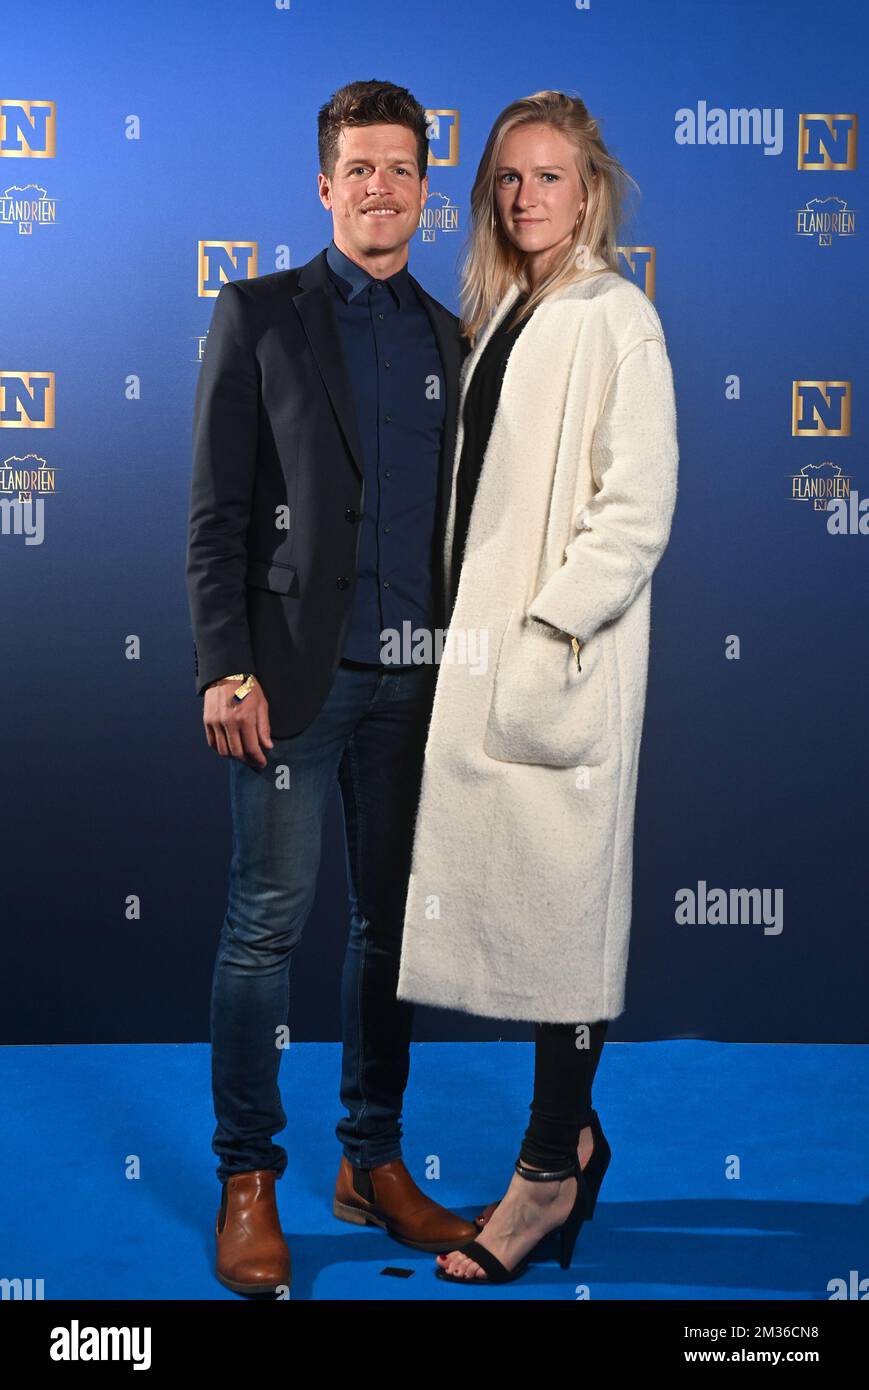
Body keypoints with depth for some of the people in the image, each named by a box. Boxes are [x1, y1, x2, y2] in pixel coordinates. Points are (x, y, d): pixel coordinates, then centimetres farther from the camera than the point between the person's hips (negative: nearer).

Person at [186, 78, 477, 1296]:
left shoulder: (450, 338, 14)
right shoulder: (259, 315, 3)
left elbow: (455, 515, 15)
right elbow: (216, 509, -3)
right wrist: (224, 669, -12)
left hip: (413, 678, 4)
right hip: (296, 669, -4)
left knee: (392, 920, 10)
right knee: (269, 920, -3)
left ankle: (374, 1162, 22)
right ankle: (247, 1181, 10)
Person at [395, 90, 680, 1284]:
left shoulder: (615, 317, -7)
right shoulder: (503, 312, 17)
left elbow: (640, 502, -14)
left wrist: (549, 629, -17)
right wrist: (469, 626, 11)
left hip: (565, 658, -8)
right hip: (488, 648, 8)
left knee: (559, 896, -2)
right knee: (511, 893, 11)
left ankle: (551, 1172, 9)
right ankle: (573, 1131, 25)